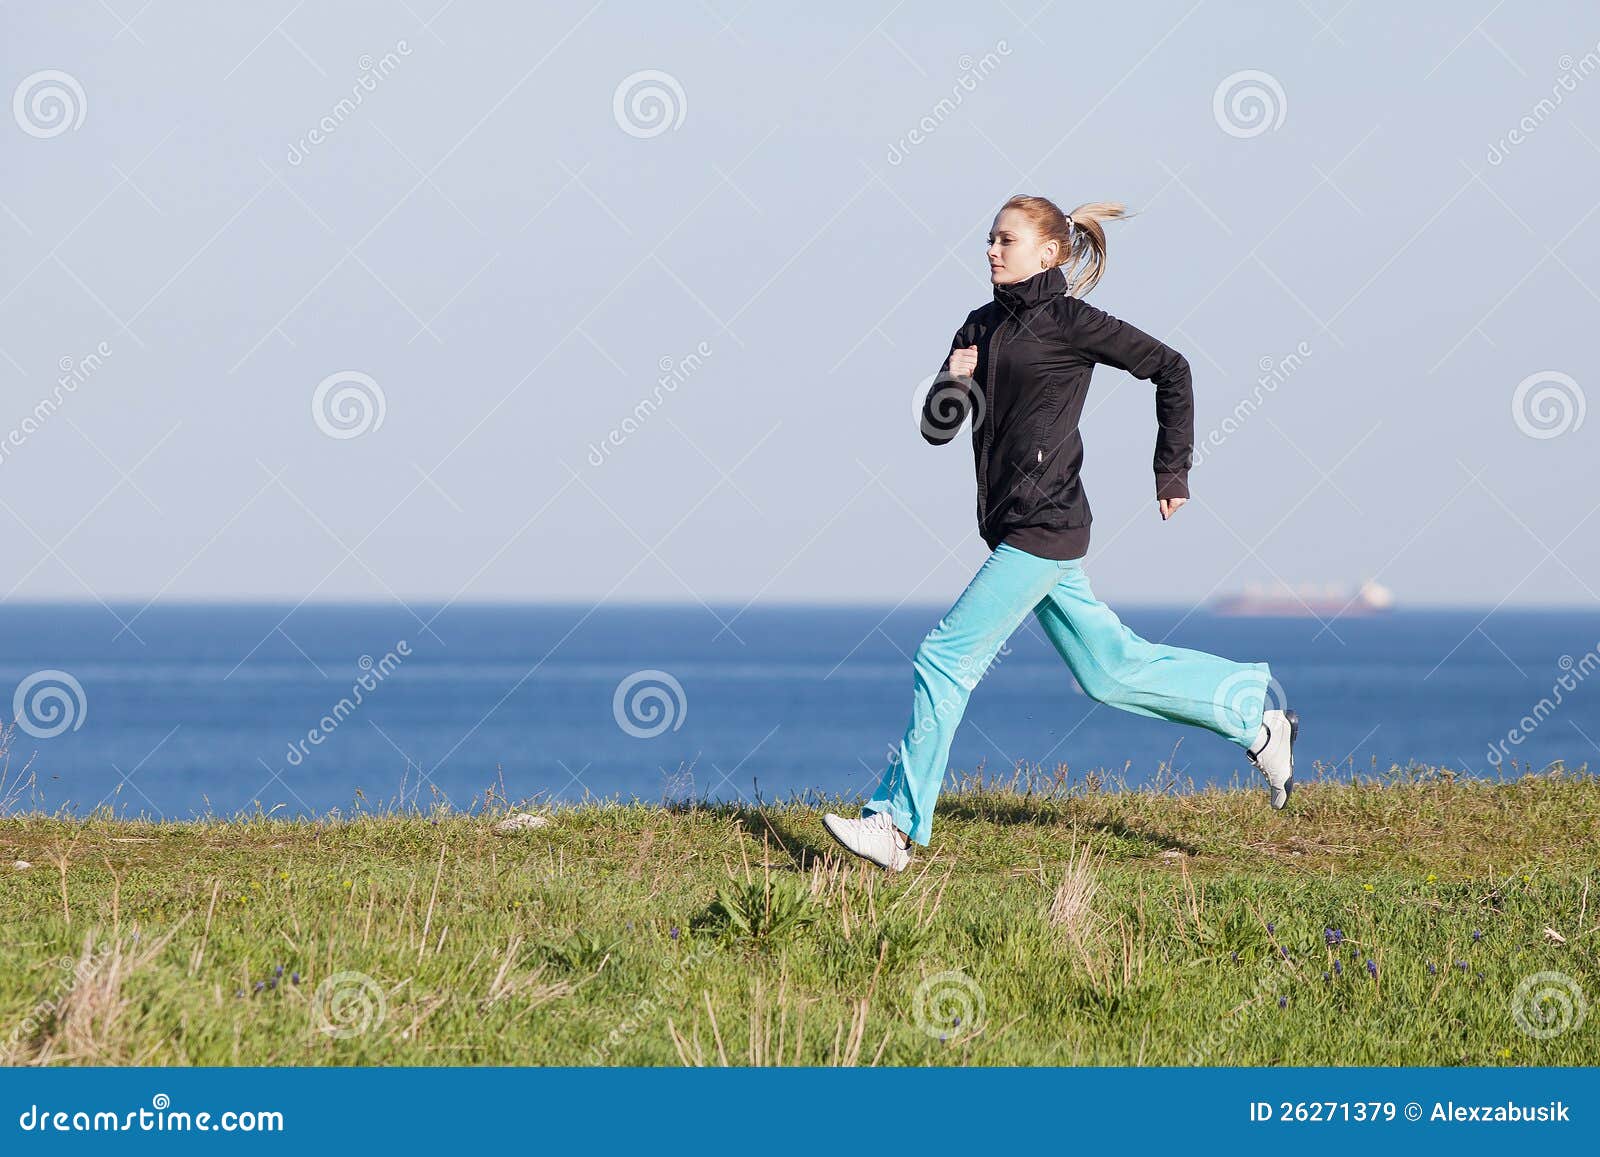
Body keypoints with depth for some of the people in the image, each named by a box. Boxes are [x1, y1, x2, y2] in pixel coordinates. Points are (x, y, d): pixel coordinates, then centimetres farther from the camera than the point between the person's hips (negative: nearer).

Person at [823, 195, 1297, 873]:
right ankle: (1254, 719, 26)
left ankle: (896, 825, -7)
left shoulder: (1066, 321, -8)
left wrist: (1172, 472, -3)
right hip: (1011, 529, 9)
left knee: (946, 658, -10)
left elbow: (1169, 368, -4)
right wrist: (953, 384, -8)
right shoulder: (982, 326, 14)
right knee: (1110, 669, 14)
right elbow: (937, 429, 14)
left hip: (1044, 529, -9)